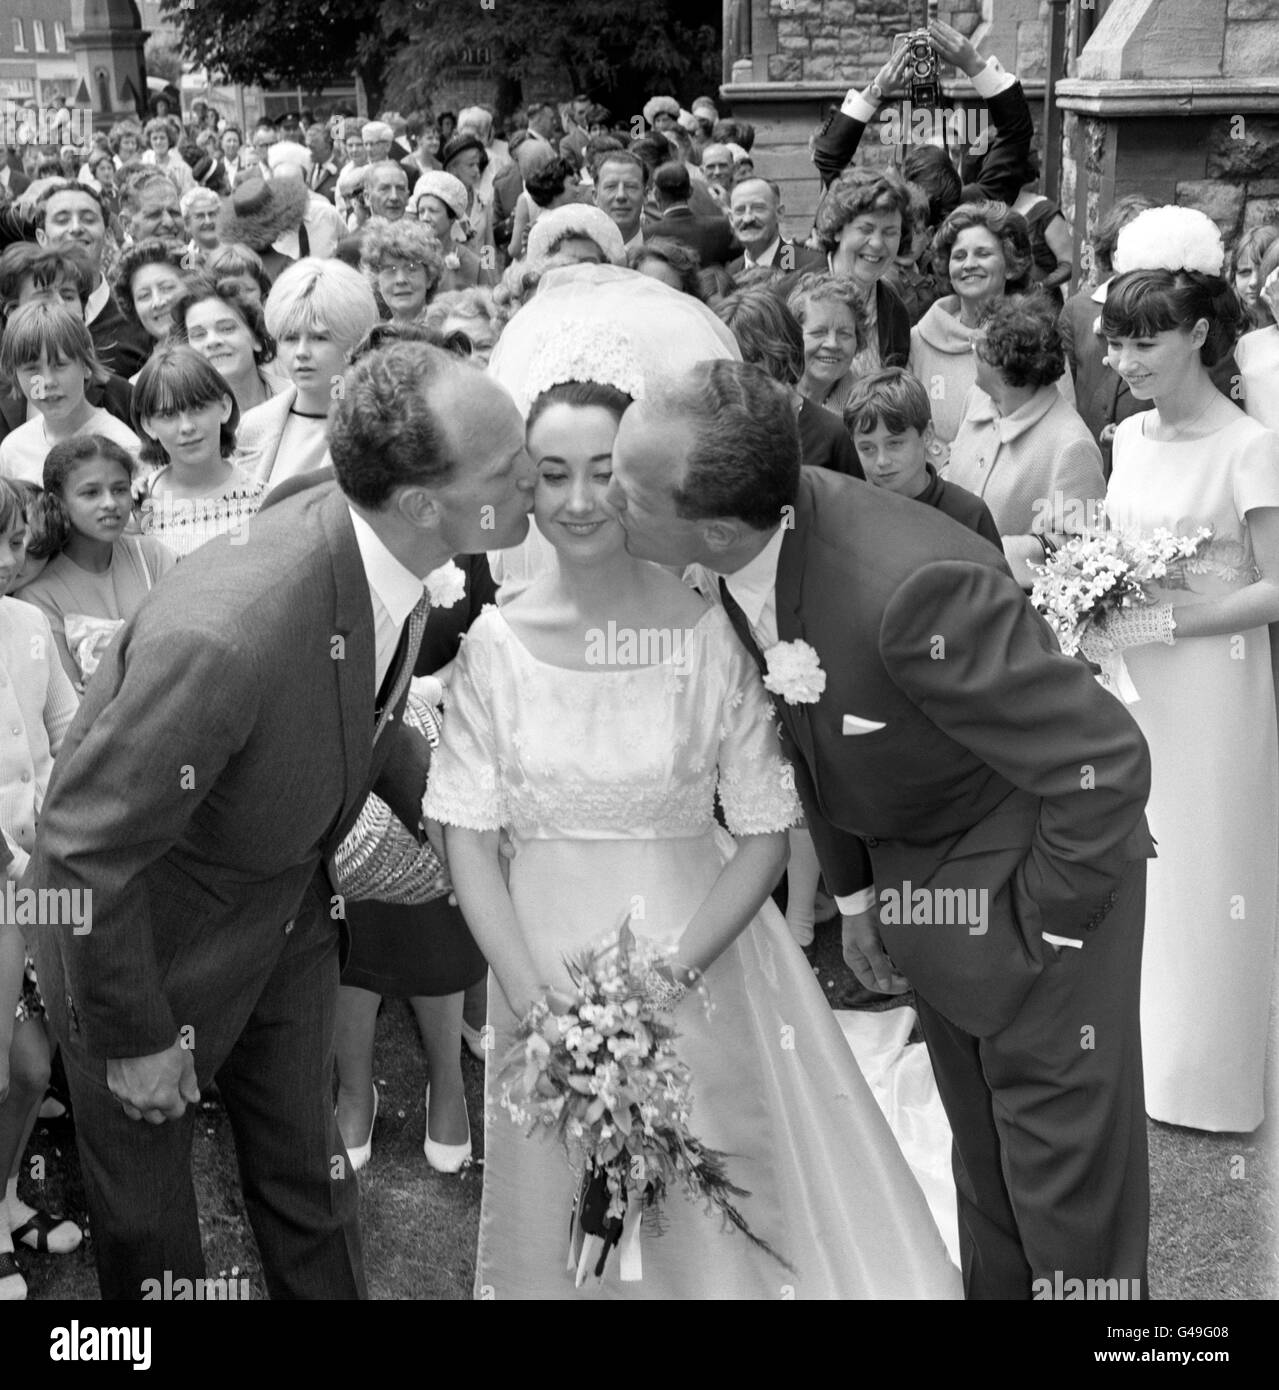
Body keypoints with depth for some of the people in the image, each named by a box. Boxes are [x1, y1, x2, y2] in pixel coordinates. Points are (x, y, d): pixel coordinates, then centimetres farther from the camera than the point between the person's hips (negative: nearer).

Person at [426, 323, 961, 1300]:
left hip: (699, 970, -1)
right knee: (563, 1225, 17)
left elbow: (765, 833, -8)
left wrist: (666, 978, -17)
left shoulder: (707, 629, -11)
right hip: (542, 968, 2)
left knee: (715, 1221, 12)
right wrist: (533, 995, -13)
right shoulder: (497, 642, -7)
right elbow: (469, 837, -3)